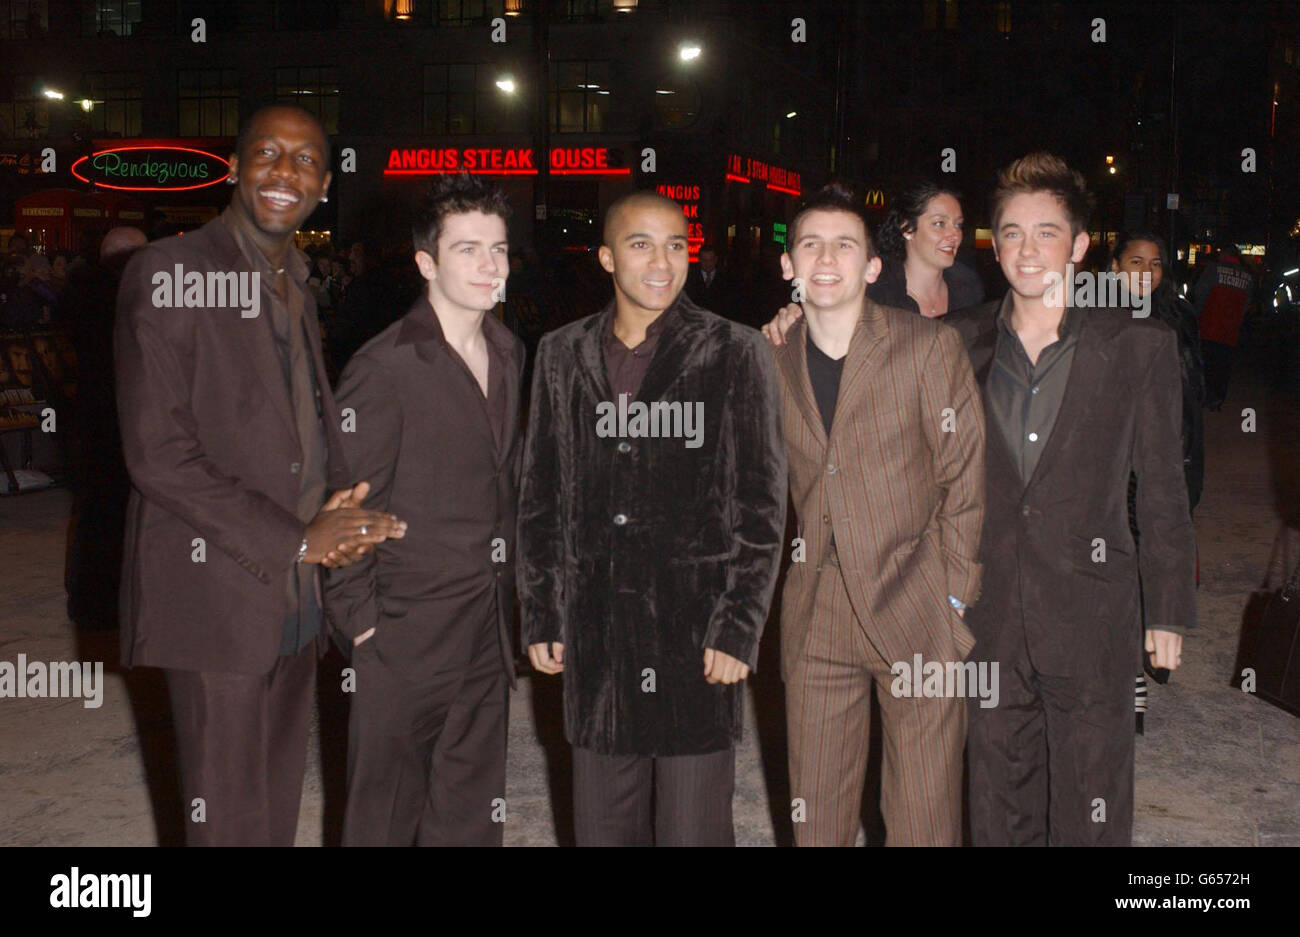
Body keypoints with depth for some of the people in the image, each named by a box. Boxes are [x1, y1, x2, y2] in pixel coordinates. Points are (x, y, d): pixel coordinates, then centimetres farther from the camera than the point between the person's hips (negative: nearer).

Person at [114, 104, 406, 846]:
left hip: (296, 596, 7)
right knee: (230, 819, 2)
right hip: (219, 594, -7)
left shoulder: (298, 287, 15)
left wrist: (339, 502, -2)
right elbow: (156, 452, -16)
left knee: (279, 806, 16)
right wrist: (295, 539, -16)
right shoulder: (170, 272, -10)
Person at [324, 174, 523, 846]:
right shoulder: (384, 368, -14)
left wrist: (508, 598, 13)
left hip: (489, 630, 6)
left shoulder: (508, 354, 8)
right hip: (408, 634, -6)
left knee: (471, 816, 17)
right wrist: (359, 621, -11)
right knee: (384, 814, 8)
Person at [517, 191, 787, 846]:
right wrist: (540, 618, 9)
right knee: (601, 828, 13)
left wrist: (738, 629, -8)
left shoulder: (734, 355, -1)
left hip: (696, 639, -3)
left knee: (693, 829, 3)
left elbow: (761, 506, -3)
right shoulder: (563, 356, 9)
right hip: (595, 639, 4)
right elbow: (539, 498, 13)